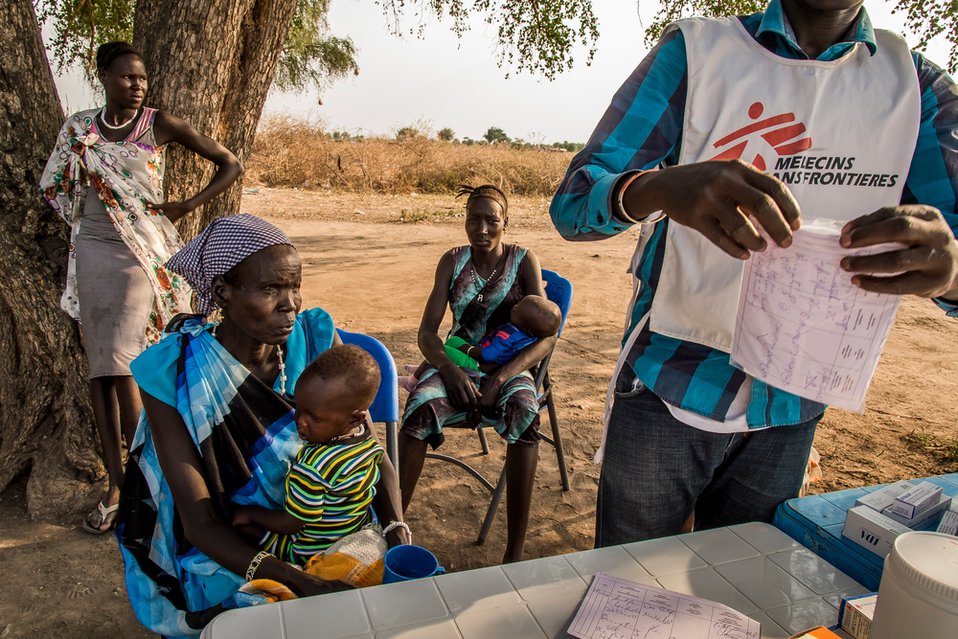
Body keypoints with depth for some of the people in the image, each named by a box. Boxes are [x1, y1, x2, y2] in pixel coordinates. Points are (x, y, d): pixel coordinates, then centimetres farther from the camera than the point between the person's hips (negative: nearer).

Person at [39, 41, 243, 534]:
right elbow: (55, 186, 22)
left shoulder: (160, 124, -1)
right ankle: (115, 480, 13)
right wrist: (84, 219, 7)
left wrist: (185, 206, -5)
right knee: (99, 367, 4)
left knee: (120, 364, -11)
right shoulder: (78, 127, 8)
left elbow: (230, 165, 0)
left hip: (142, 253, -4)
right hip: (92, 253, 4)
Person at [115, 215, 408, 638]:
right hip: (227, 551, -2)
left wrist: (398, 536, -23)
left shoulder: (315, 338, -10)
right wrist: (296, 581, -32)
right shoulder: (173, 373, -18)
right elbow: (200, 523, -18)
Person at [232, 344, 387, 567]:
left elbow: (290, 524, -23)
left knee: (239, 524, 3)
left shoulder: (313, 466, -36)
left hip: (310, 554, -7)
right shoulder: (368, 440, -15)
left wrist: (250, 513, -7)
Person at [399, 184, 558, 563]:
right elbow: (427, 331, 1)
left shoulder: (524, 261, 1)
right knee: (420, 405, -32)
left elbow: (546, 337, -7)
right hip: (457, 364, 2)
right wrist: (450, 369, -20)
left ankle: (515, 550, -31)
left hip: (509, 368, -1)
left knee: (524, 411, -36)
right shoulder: (453, 262, 7)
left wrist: (500, 379, -22)